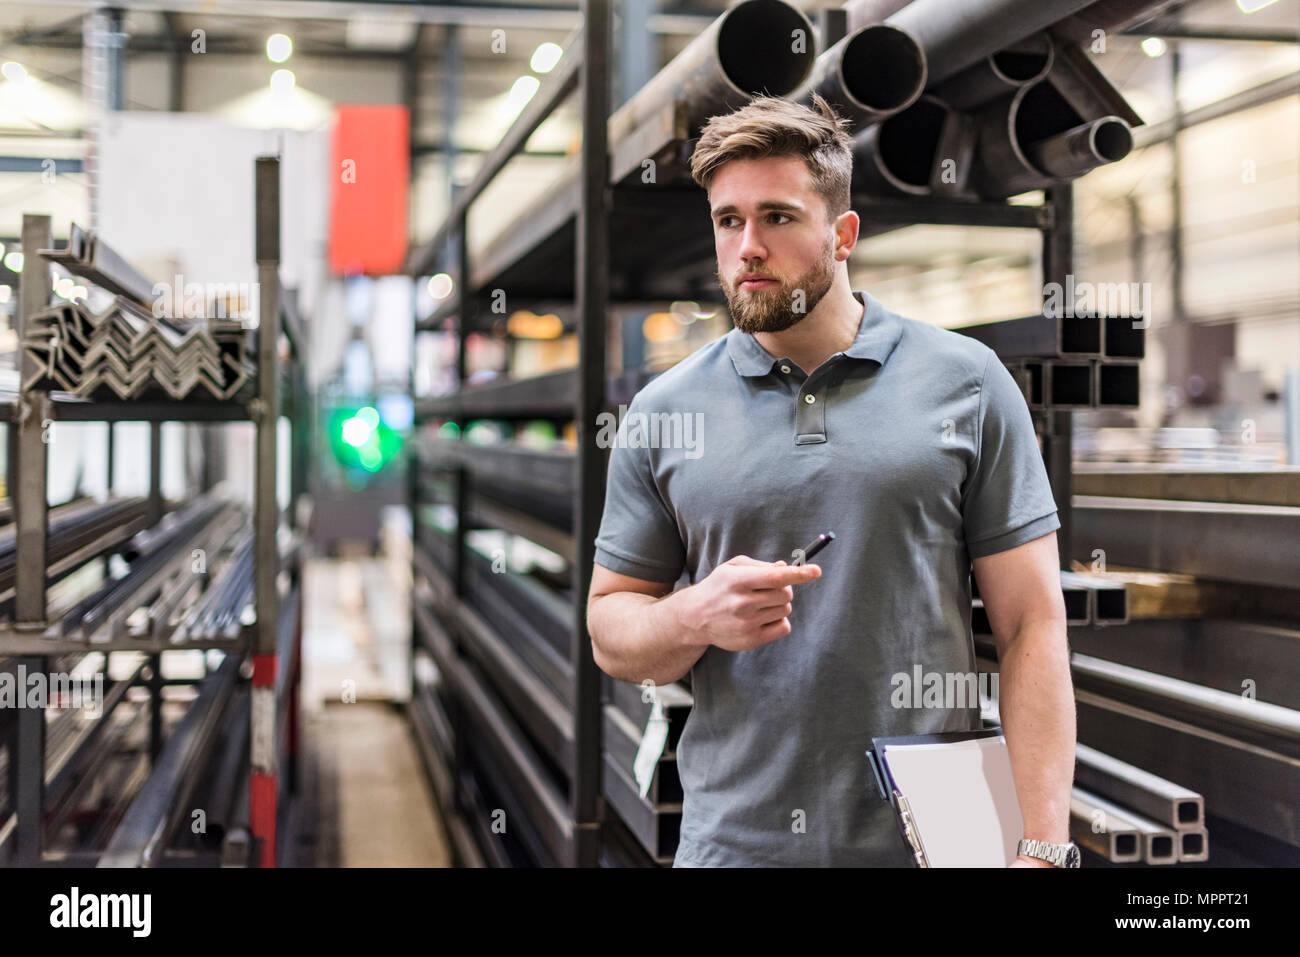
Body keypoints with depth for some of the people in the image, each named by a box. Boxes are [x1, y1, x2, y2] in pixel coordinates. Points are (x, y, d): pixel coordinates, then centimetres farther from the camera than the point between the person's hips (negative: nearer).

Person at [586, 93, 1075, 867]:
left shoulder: (966, 381, -1)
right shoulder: (663, 411, 3)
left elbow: (1032, 625, -3)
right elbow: (611, 635, 7)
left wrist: (1043, 845, -11)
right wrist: (697, 617, -15)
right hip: (733, 839, 1)